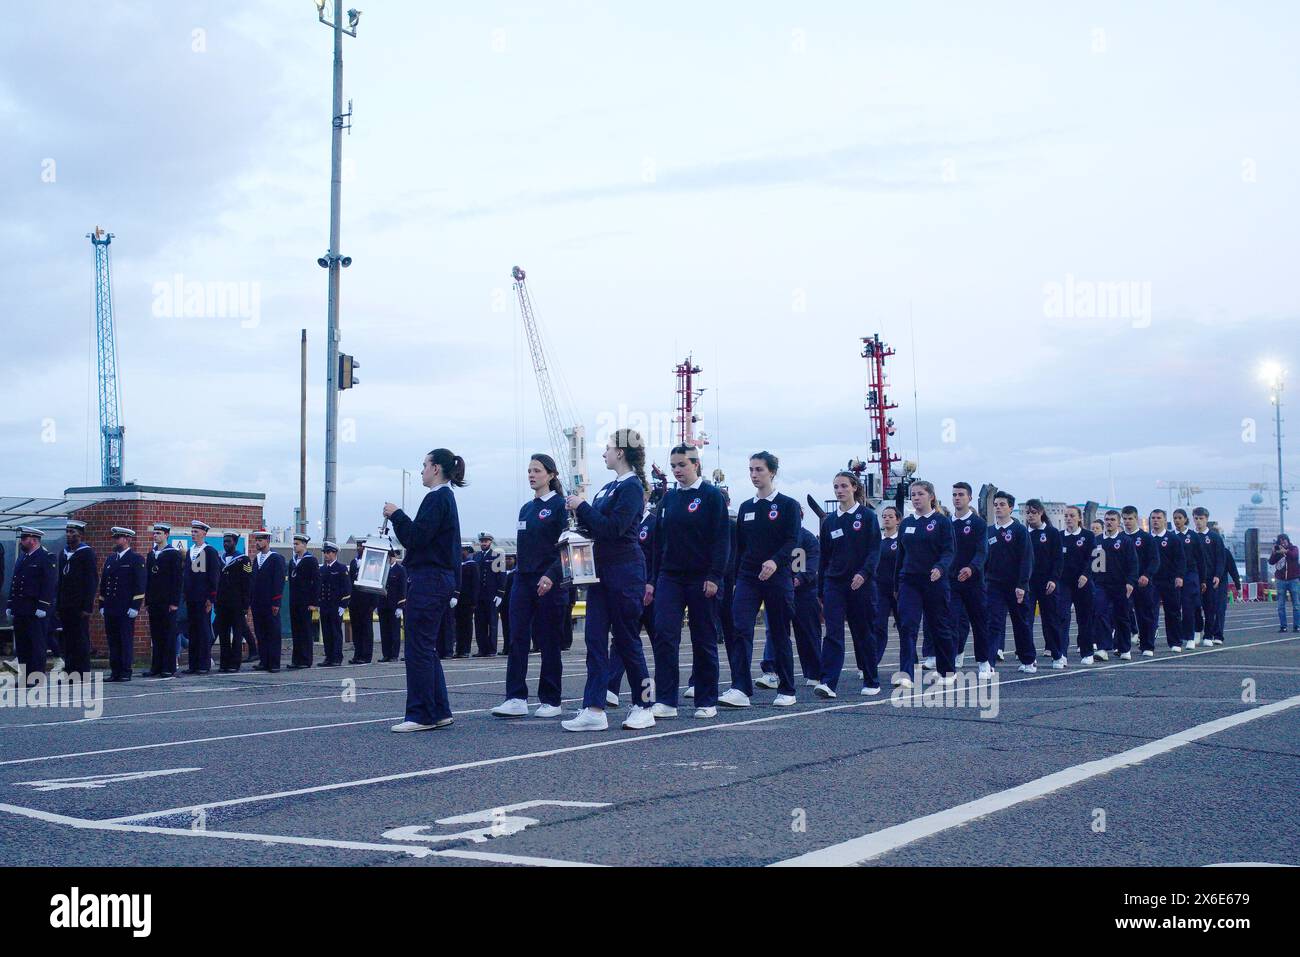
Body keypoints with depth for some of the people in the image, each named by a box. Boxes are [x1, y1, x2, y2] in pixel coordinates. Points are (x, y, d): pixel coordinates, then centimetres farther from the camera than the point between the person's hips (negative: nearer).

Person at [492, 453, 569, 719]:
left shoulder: (560, 505, -6)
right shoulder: (526, 508, 14)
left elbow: (565, 546, -12)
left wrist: (551, 576, -21)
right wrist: (518, 574, 13)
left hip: (549, 582, -6)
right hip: (523, 579, 6)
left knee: (548, 642, 1)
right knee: (517, 639, -2)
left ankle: (551, 701, 9)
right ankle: (516, 699, -3)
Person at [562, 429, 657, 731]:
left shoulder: (632, 487, -11)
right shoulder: (610, 487, 15)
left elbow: (612, 528, -22)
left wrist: (582, 507, -15)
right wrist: (579, 511, 2)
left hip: (625, 571, -9)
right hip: (601, 570, 9)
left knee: (626, 639, 0)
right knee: (595, 638, 1)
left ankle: (643, 707, 12)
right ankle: (594, 710, -1)